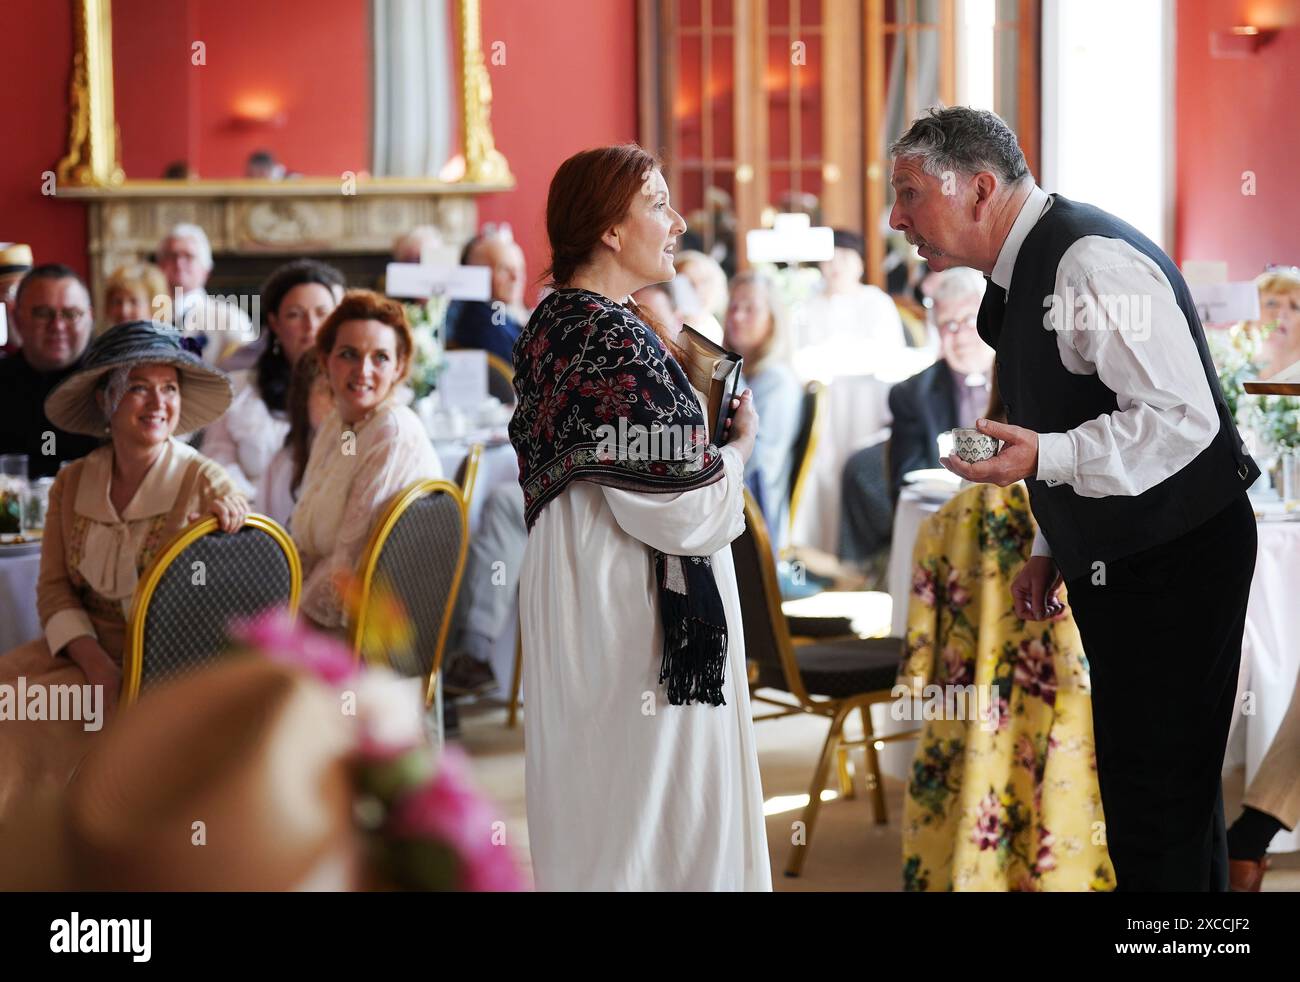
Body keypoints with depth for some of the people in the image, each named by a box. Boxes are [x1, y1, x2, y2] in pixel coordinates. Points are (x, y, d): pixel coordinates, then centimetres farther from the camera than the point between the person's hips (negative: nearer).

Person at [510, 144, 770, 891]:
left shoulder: (552, 324, 7)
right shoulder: (616, 340, -21)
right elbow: (681, 510, -22)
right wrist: (742, 442, -5)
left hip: (574, 594, 10)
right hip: (639, 613, -10)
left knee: (593, 791, 17)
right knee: (651, 807, 0)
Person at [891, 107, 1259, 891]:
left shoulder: (1093, 260, -21)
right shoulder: (1024, 271, 10)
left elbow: (1183, 419, -26)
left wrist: (1046, 458, -32)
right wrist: (1051, 548, 17)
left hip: (1174, 562, -10)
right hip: (1114, 561, 10)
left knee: (1156, 796, -6)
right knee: (1141, 778, 16)